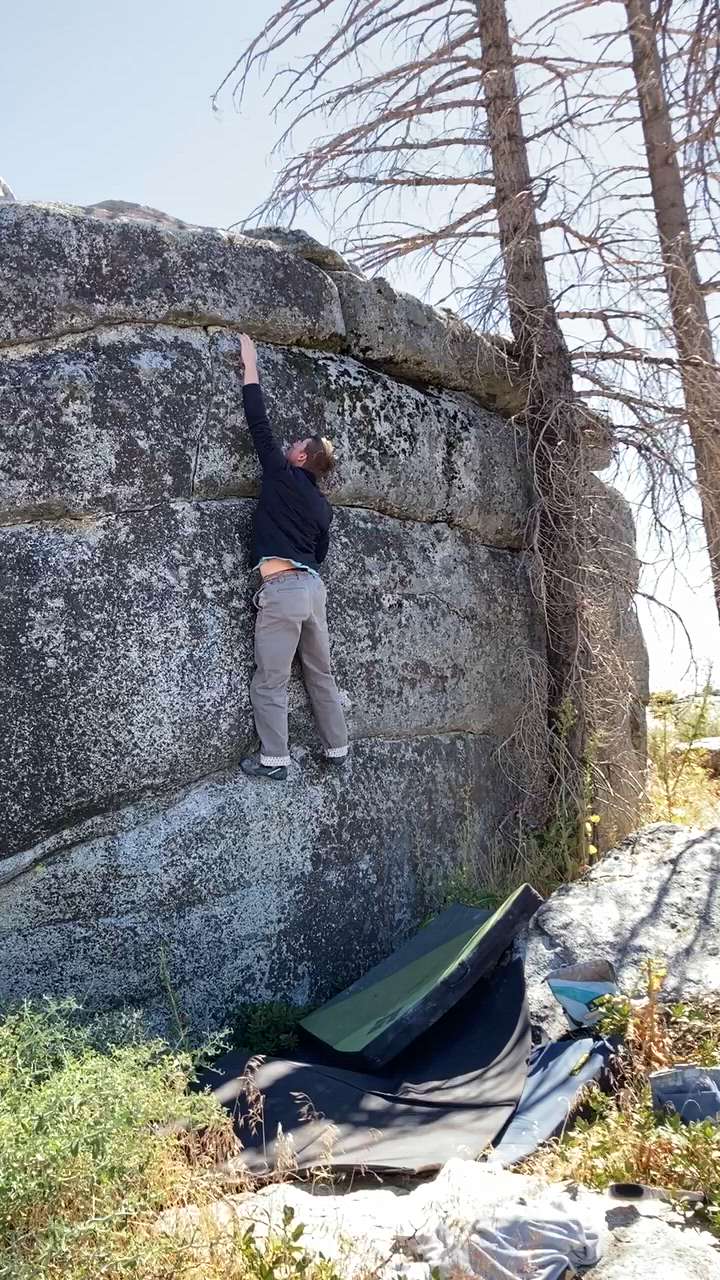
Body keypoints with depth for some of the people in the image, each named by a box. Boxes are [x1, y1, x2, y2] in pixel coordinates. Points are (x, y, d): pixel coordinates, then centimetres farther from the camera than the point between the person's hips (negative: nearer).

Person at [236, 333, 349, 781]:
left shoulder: (282, 473, -1)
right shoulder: (323, 506, 16)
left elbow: (260, 423, 3)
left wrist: (250, 365, 12)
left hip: (283, 588, -7)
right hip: (314, 586, 8)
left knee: (270, 682, -1)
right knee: (322, 674, 16)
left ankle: (275, 760, 4)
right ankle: (338, 750, 23)